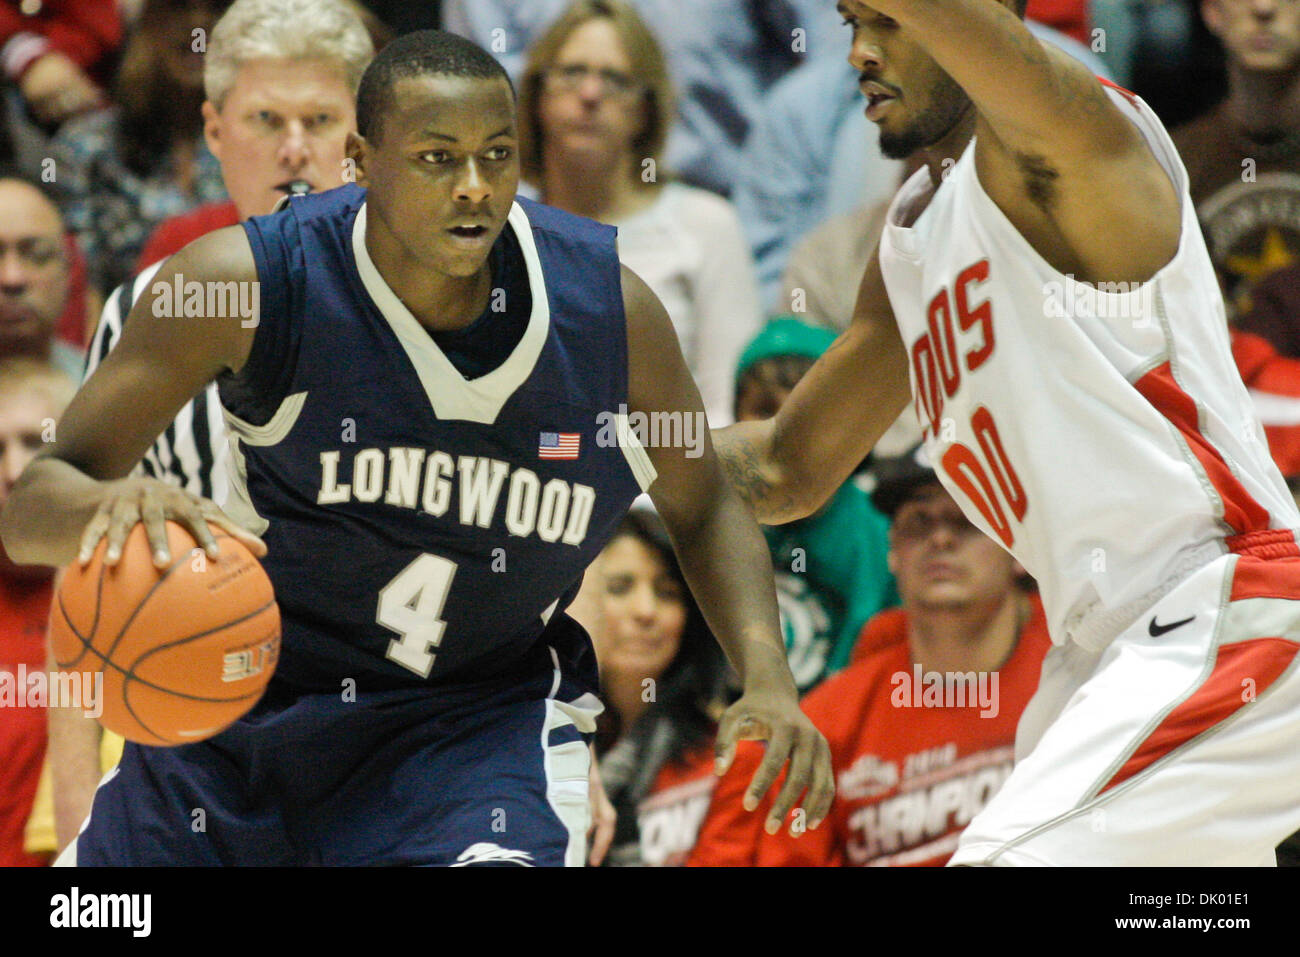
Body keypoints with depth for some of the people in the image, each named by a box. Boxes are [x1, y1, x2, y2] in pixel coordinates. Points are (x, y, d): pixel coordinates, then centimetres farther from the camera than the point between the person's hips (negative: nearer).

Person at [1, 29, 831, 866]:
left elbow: (703, 509, 6)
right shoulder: (249, 283, -20)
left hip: (488, 718, -1)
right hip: (244, 700, 1)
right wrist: (110, 504, -44)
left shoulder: (608, 307, -13)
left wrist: (768, 679, -12)